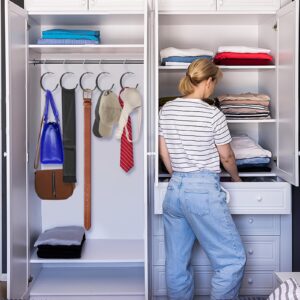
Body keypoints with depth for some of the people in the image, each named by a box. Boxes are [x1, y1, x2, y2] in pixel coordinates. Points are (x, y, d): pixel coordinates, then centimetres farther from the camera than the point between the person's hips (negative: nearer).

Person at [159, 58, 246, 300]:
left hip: (174, 190, 7)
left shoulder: (166, 110, 5)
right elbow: (226, 156, 2)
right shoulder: (213, 114, -9)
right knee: (233, 259, 4)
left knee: (177, 263, 12)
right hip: (203, 190, -7)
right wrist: (236, 178, 22)